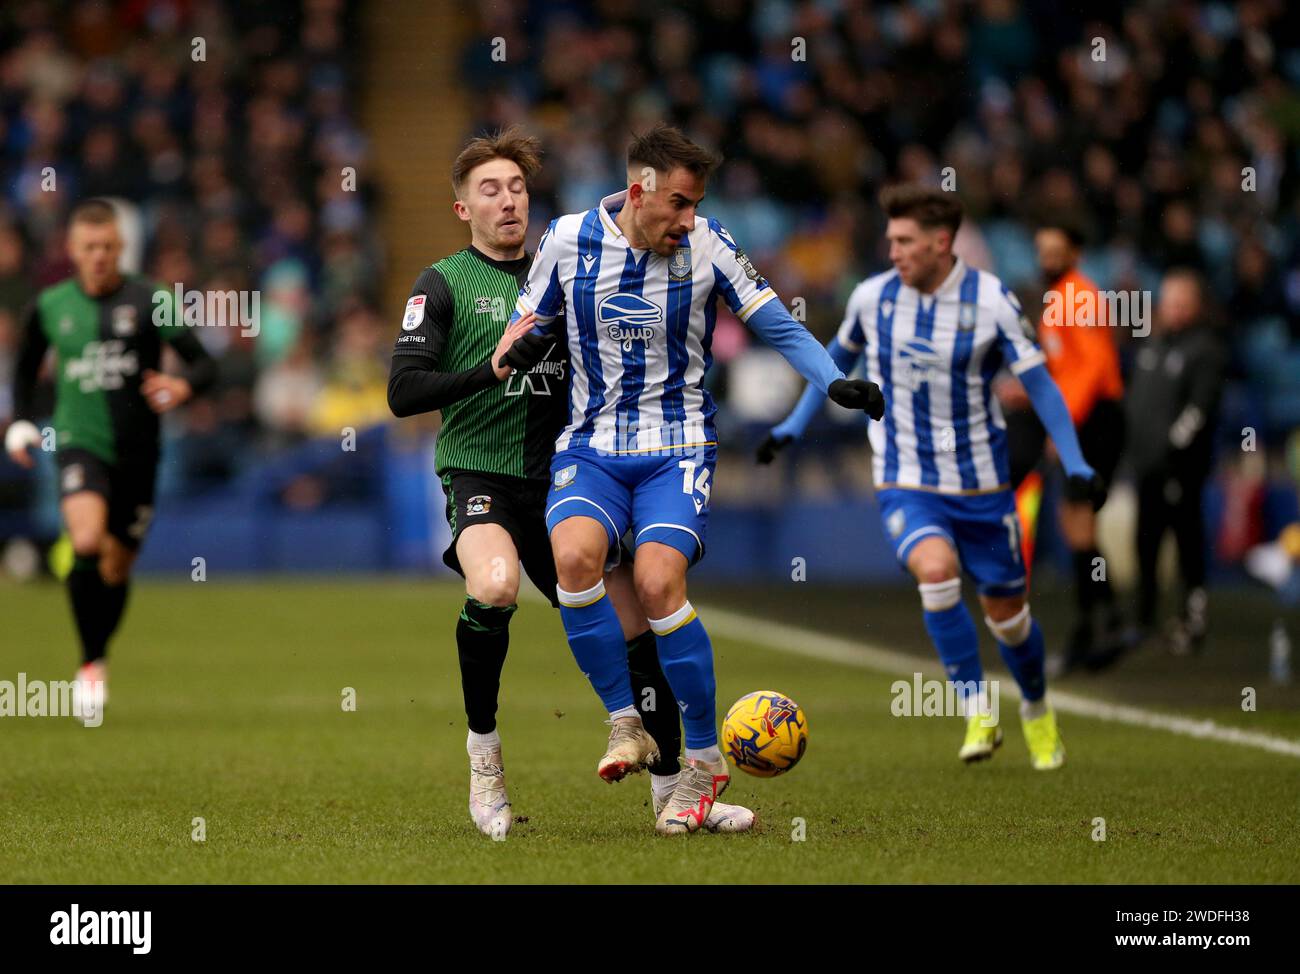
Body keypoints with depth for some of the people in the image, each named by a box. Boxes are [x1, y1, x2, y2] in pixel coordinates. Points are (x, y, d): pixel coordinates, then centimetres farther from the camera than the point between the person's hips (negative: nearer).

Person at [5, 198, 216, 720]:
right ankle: (90, 666, -14)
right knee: (87, 541, -26)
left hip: (137, 451, 1)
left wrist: (183, 386, -27)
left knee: (116, 568, 9)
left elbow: (205, 363, -5)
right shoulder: (49, 306, 3)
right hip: (79, 443, -1)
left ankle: (98, 661, 34)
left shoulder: (151, 301, -3)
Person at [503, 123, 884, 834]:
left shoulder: (707, 245, -4)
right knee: (574, 555, -29)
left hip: (677, 448, -1)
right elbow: (523, 340, 12)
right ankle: (625, 723, -10)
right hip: (590, 447, 1)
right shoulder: (568, 240, -1)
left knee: (658, 580, -24)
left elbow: (778, 327, 2)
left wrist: (835, 383, -14)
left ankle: (705, 757, -6)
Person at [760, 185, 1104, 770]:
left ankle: (1037, 709, 39)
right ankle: (978, 714, -16)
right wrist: (792, 427, 20)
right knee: (936, 569, -28)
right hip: (906, 485, 0)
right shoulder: (872, 298, -2)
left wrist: (1076, 467, -15)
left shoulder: (990, 301, -11)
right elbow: (839, 357, 18)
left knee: (1006, 609, 8)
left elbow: (1039, 384, -7)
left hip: (980, 484, 0)